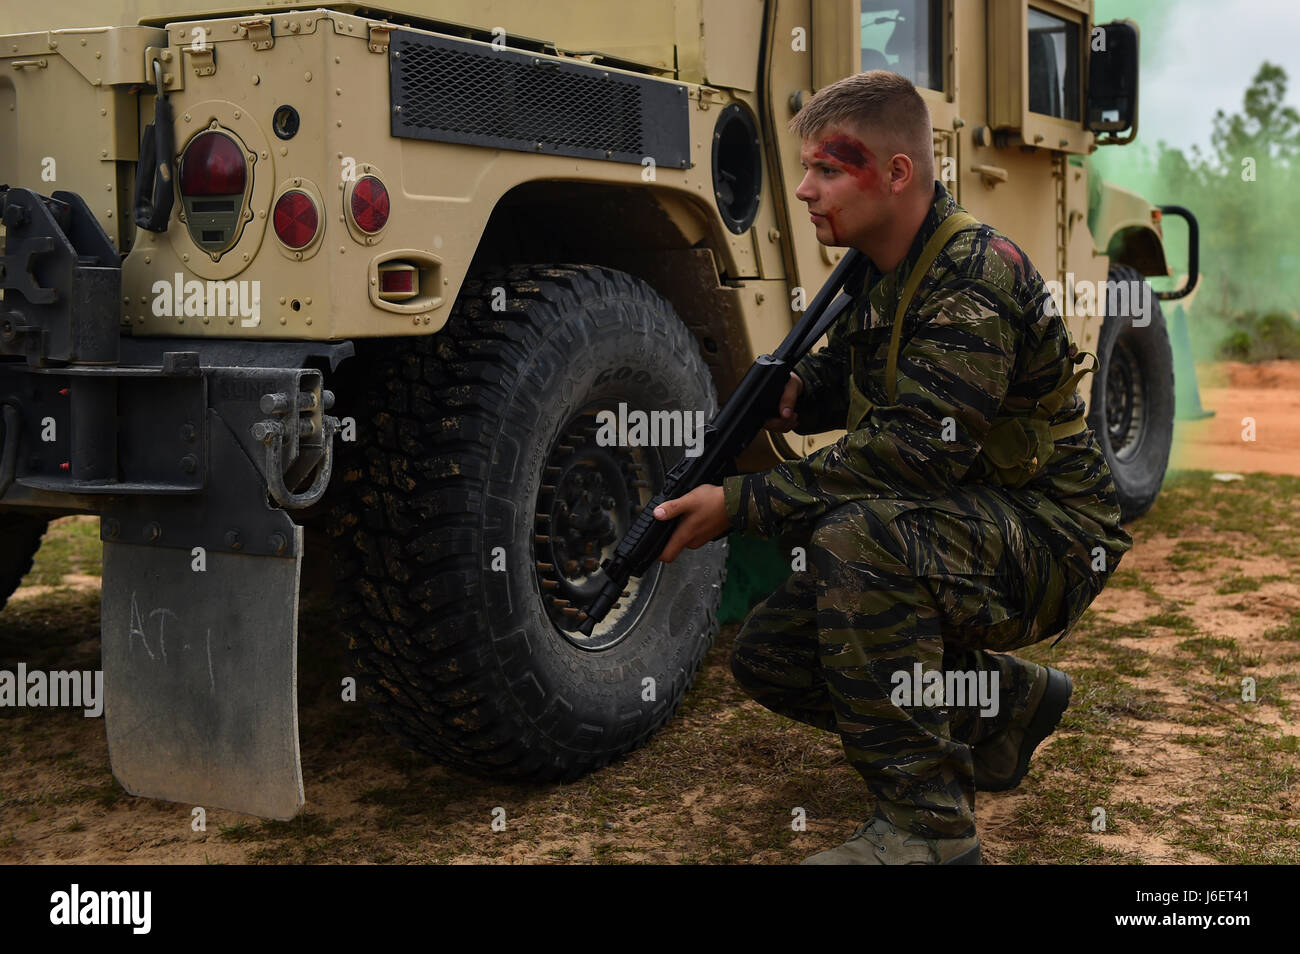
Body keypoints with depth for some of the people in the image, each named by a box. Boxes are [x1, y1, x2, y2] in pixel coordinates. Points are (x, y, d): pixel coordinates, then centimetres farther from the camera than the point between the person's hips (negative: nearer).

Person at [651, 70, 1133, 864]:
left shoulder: (978, 276, -24)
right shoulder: (880, 269, 5)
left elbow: (916, 450, -32)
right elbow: (844, 369, 21)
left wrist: (743, 506, -30)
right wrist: (795, 395, -5)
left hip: (1047, 538, -9)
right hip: (953, 528, 9)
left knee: (858, 535, -37)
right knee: (768, 654, 2)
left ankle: (926, 825, -29)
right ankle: (1005, 703, 17)